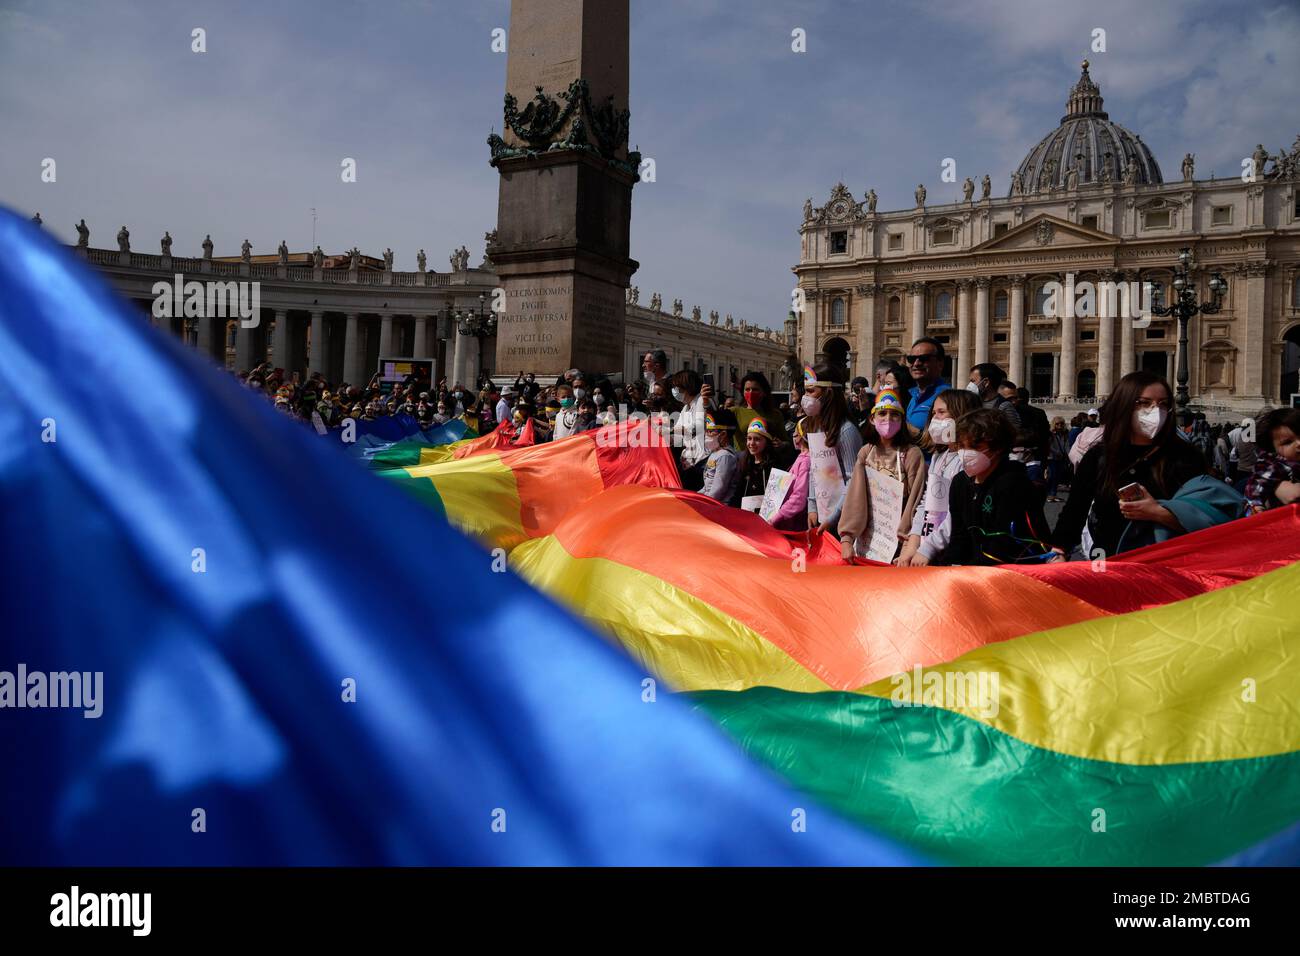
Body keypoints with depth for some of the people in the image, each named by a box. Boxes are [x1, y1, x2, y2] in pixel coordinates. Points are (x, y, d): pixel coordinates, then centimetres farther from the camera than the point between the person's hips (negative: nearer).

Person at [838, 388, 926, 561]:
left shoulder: (912, 454, -8)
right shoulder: (866, 453, 2)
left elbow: (915, 502, -9)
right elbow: (855, 497, -5)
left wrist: (905, 547, -15)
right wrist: (847, 538, -14)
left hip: (896, 540, -3)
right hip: (866, 537, 3)